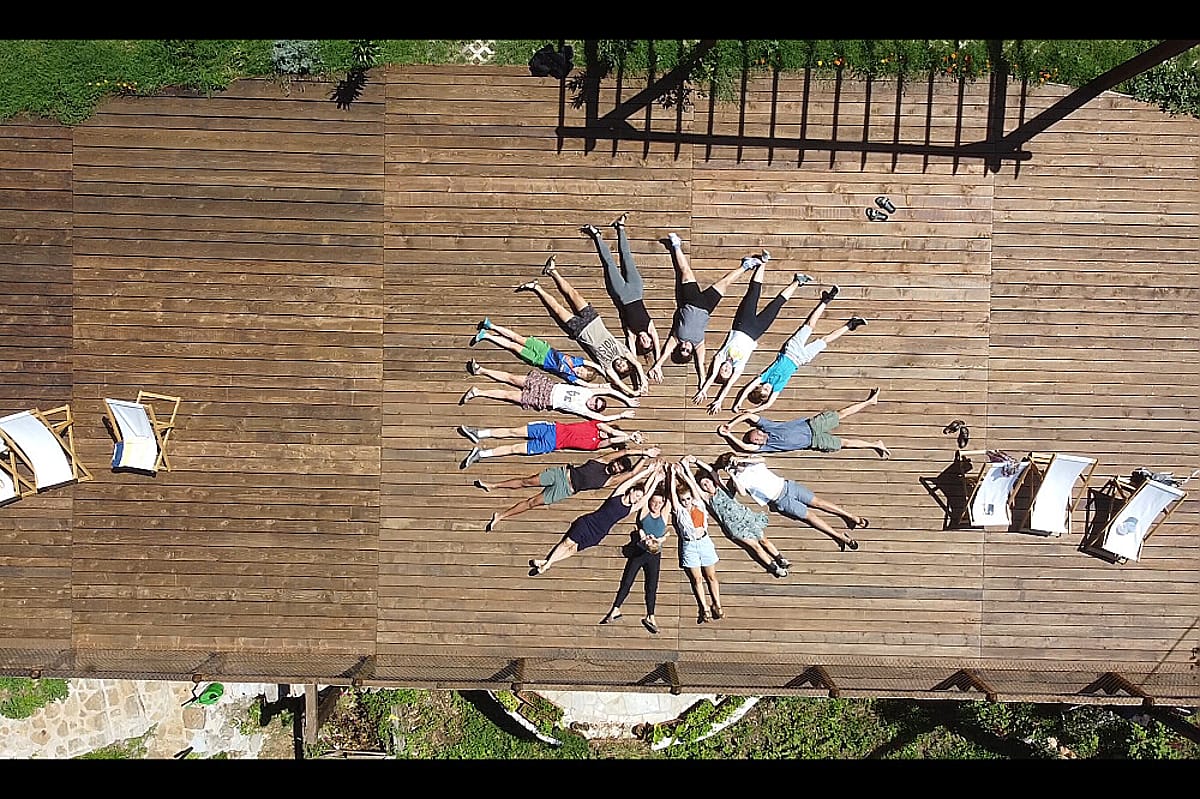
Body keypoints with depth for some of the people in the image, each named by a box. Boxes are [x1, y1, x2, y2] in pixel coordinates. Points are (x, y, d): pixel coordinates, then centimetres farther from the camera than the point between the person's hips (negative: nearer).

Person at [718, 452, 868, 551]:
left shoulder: (751, 463, 8)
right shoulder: (739, 478, -1)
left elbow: (761, 459, -13)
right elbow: (742, 492, -19)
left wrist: (743, 459, -18)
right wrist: (731, 476, -23)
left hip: (786, 485, 3)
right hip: (781, 500, -3)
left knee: (817, 502, -2)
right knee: (809, 515, -9)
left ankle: (853, 517, 2)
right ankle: (840, 536, -10)